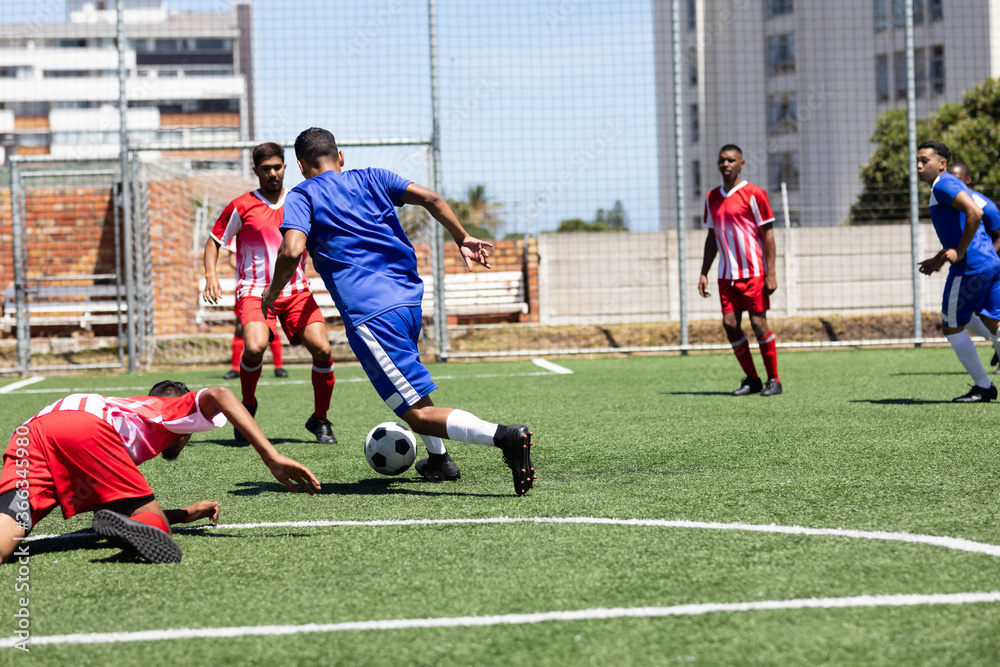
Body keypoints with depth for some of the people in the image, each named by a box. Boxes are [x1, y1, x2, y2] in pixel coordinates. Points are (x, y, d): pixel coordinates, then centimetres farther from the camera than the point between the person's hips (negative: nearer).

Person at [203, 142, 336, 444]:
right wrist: (211, 275, -8)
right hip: (254, 291, -3)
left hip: (296, 291, 3)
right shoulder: (241, 207, 0)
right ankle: (248, 407, 2)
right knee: (255, 347, -28)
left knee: (322, 348, -15)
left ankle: (320, 420, 5)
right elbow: (214, 241, 8)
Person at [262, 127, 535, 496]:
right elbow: (430, 198, 6)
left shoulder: (301, 196, 7)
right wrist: (463, 239, 11)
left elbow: (292, 250, -10)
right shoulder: (370, 178, 20)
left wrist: (273, 292, 6)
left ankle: (504, 436, -30)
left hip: (369, 314, -6)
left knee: (420, 415, -9)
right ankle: (439, 458, 39)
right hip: (410, 298, 7)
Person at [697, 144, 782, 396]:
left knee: (758, 323, -6)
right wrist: (704, 273, 12)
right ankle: (752, 380, 11)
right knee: (730, 324, -1)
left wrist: (771, 274, -12)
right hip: (726, 274, 5)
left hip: (753, 271, -5)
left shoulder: (754, 194, -5)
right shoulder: (712, 198, 12)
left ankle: (774, 380, 5)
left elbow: (767, 234, -6)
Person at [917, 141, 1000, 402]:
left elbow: (975, 213, -26)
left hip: (970, 267, -10)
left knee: (952, 328, 2)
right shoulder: (946, 187, 21)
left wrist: (959, 252, -21)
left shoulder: (944, 185, -10)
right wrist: (939, 259, 27)